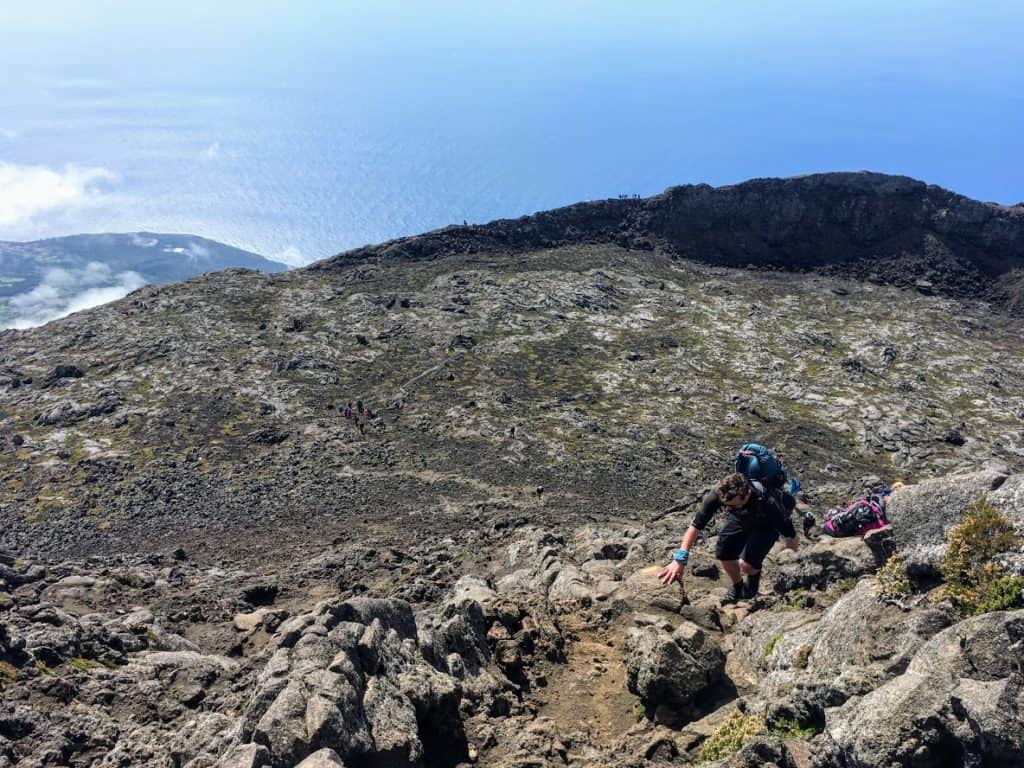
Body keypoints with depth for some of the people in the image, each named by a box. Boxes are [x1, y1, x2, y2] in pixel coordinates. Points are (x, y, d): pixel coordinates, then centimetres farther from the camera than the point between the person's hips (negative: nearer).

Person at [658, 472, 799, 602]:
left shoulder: (767, 502, -44)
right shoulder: (718, 494, -36)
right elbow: (696, 526, -30)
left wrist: (792, 544, -1)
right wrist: (679, 559, -38)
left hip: (766, 526, -3)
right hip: (741, 519, 4)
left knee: (746, 564, -20)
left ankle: (754, 575, 17)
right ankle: (737, 588, 27)